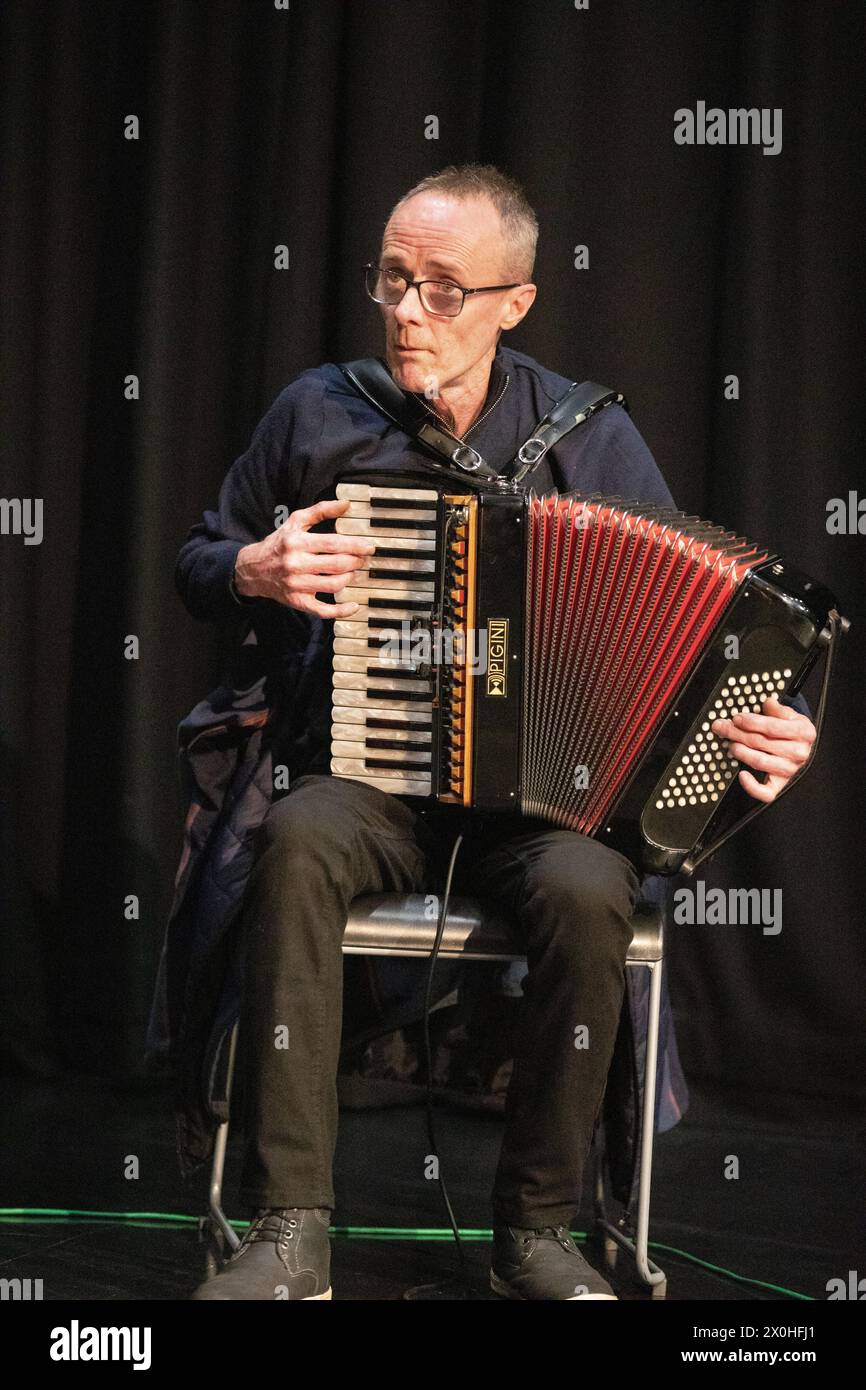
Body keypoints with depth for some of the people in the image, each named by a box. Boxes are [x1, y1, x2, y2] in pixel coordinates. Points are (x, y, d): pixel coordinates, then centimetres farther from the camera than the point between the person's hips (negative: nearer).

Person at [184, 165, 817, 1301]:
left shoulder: (592, 438, 2)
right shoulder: (319, 413, 4)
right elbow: (197, 561, 16)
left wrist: (767, 732, -11)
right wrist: (253, 571, -8)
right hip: (365, 778, 0)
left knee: (588, 891, -34)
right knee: (298, 843, -35)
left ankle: (537, 1230, -15)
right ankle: (290, 1231, -31)